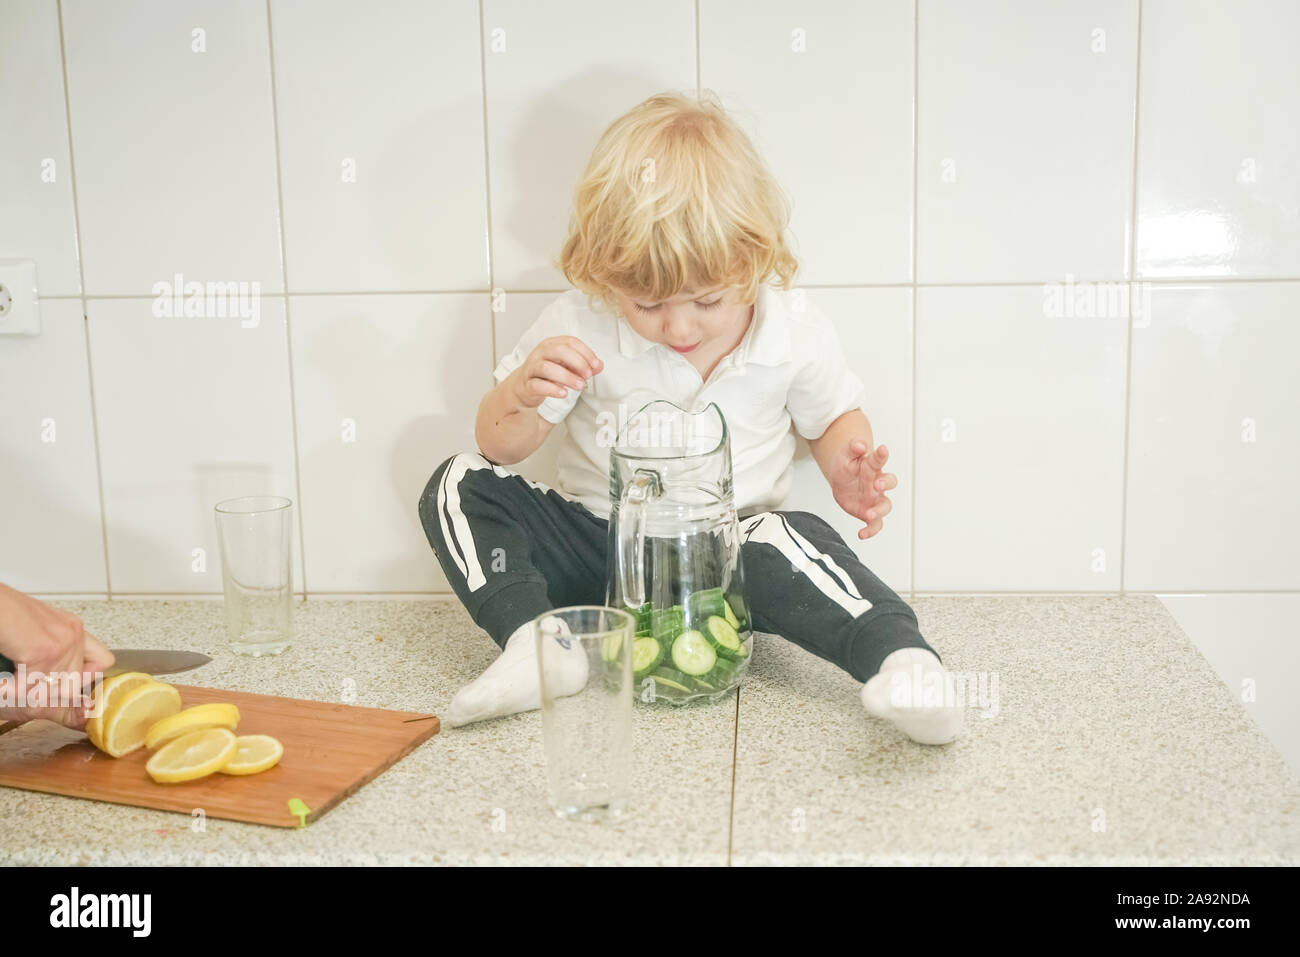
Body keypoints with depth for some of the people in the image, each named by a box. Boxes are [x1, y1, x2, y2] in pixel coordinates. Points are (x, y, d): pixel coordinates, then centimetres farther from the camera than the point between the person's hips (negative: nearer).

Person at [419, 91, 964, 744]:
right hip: (598, 546, 3)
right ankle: (537, 645, -28)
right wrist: (522, 396, -30)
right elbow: (500, 447, -6)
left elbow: (835, 418, 10)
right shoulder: (581, 326, -13)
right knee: (460, 485, -14)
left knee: (791, 541, -35)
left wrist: (848, 472, -14)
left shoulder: (796, 335, -11)